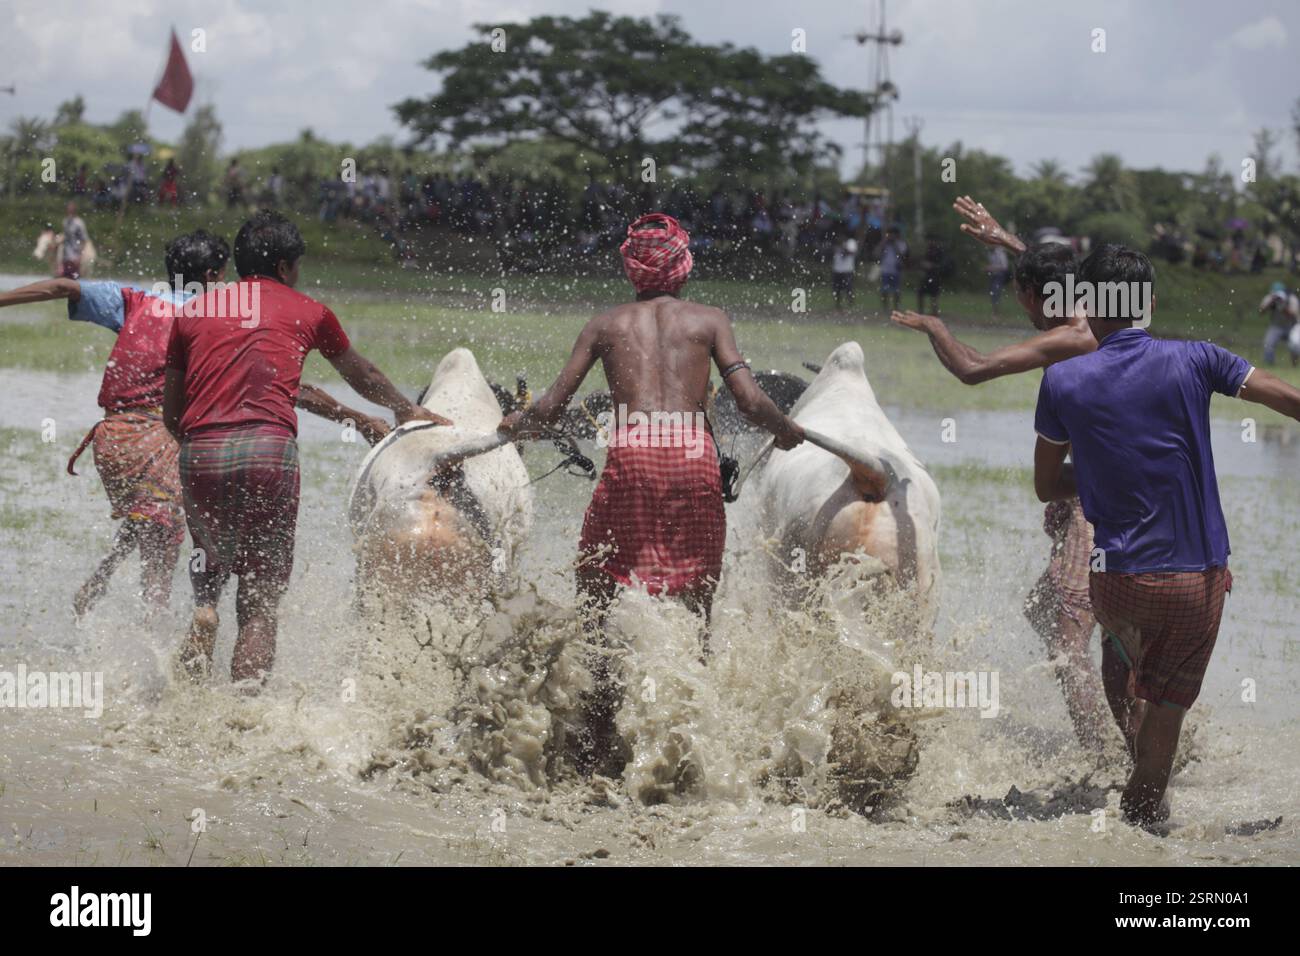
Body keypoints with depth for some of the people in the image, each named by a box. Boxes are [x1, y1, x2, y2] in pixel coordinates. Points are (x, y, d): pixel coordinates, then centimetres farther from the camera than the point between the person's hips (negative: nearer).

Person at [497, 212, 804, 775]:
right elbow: (750, 401, 4)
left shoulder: (606, 325, 17)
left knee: (594, 592, 10)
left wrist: (513, 427, 34)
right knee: (697, 604, 13)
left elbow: (550, 408, 13)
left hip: (631, 457, -1)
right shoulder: (709, 321, 16)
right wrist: (787, 431, 25)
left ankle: (596, 748, -4)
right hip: (695, 457, 1)